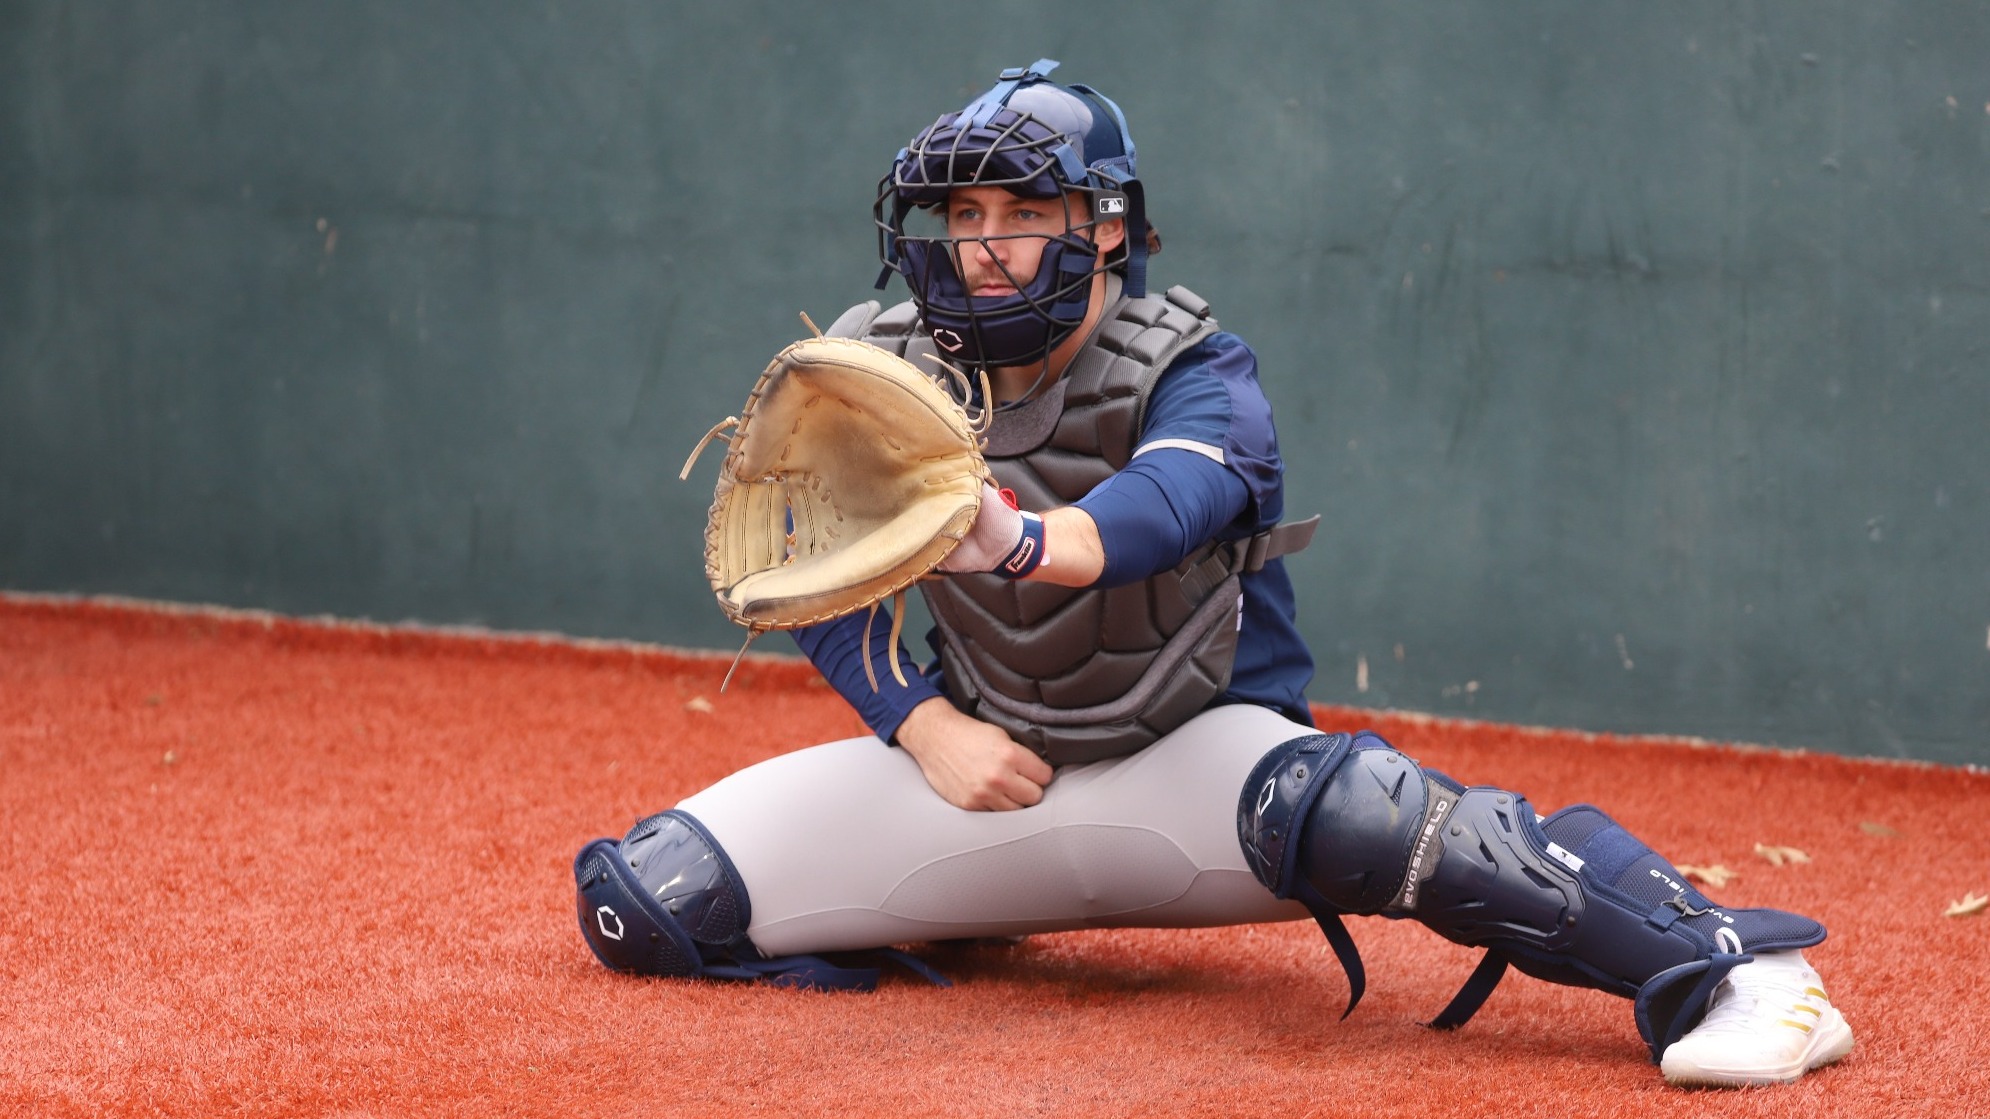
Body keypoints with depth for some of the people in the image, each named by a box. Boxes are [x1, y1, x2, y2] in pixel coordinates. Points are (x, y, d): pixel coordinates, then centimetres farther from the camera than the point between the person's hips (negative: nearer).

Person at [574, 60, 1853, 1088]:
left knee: (1348, 809, -40)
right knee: (643, 898, -7)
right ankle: (959, 915, 20)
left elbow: (1163, 505, -39)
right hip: (983, 768, 5)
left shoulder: (1195, 374, -15)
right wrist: (928, 728, -10)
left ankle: (1722, 967, -36)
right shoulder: (876, 368, -2)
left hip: (1187, 755, -5)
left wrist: (1027, 540, -62)